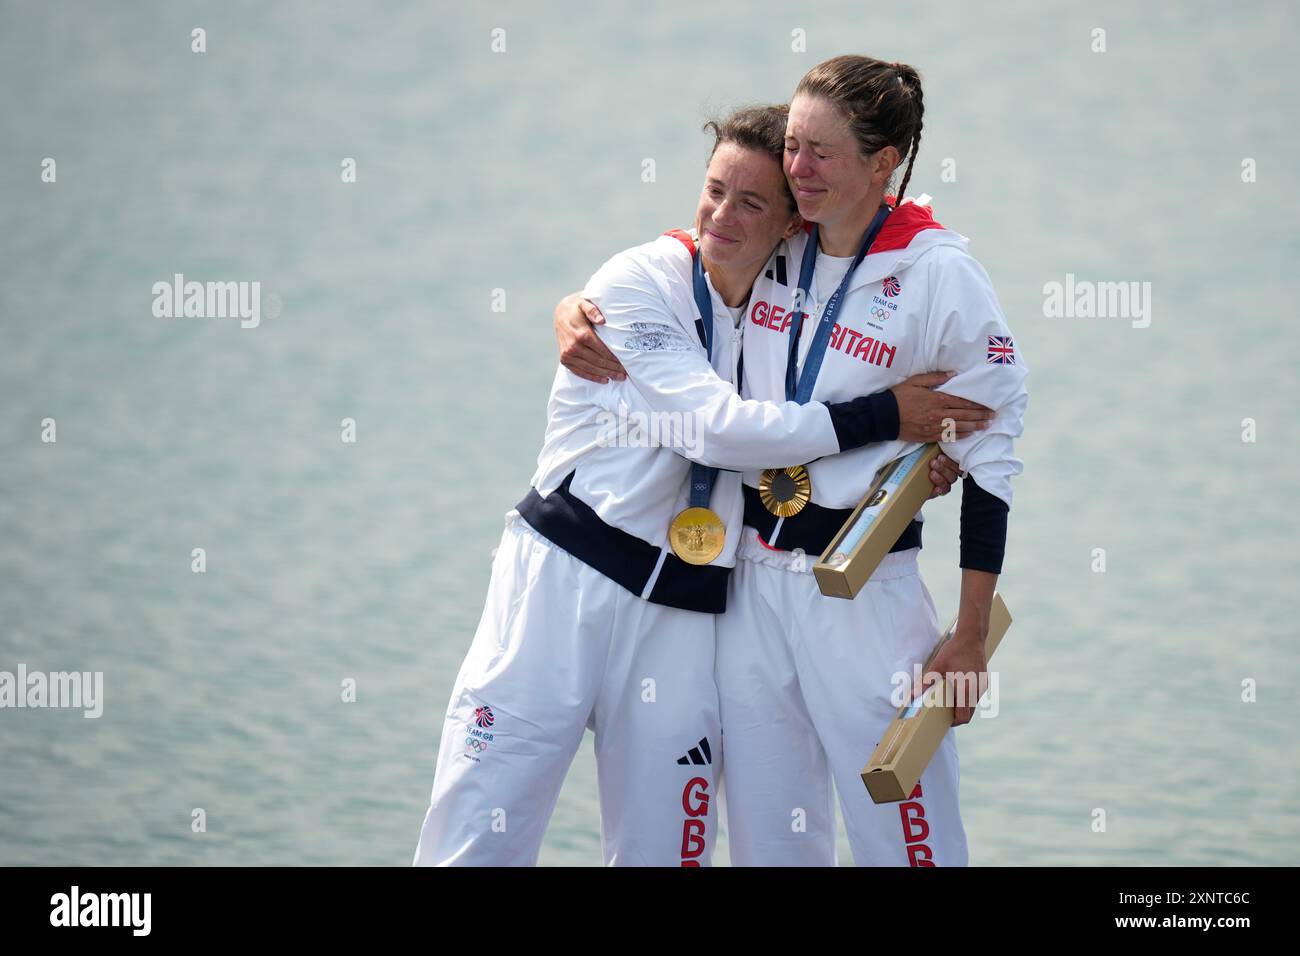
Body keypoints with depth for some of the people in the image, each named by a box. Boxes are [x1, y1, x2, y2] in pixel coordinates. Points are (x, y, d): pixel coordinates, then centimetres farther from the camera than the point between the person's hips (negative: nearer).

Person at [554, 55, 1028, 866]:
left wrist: (971, 639, -7)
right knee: (766, 838, 10)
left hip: (866, 589, -5)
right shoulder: (769, 252, 6)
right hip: (750, 578, 5)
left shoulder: (940, 275, -9)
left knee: (904, 839, -4)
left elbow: (988, 461, -6)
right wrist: (572, 314, -3)